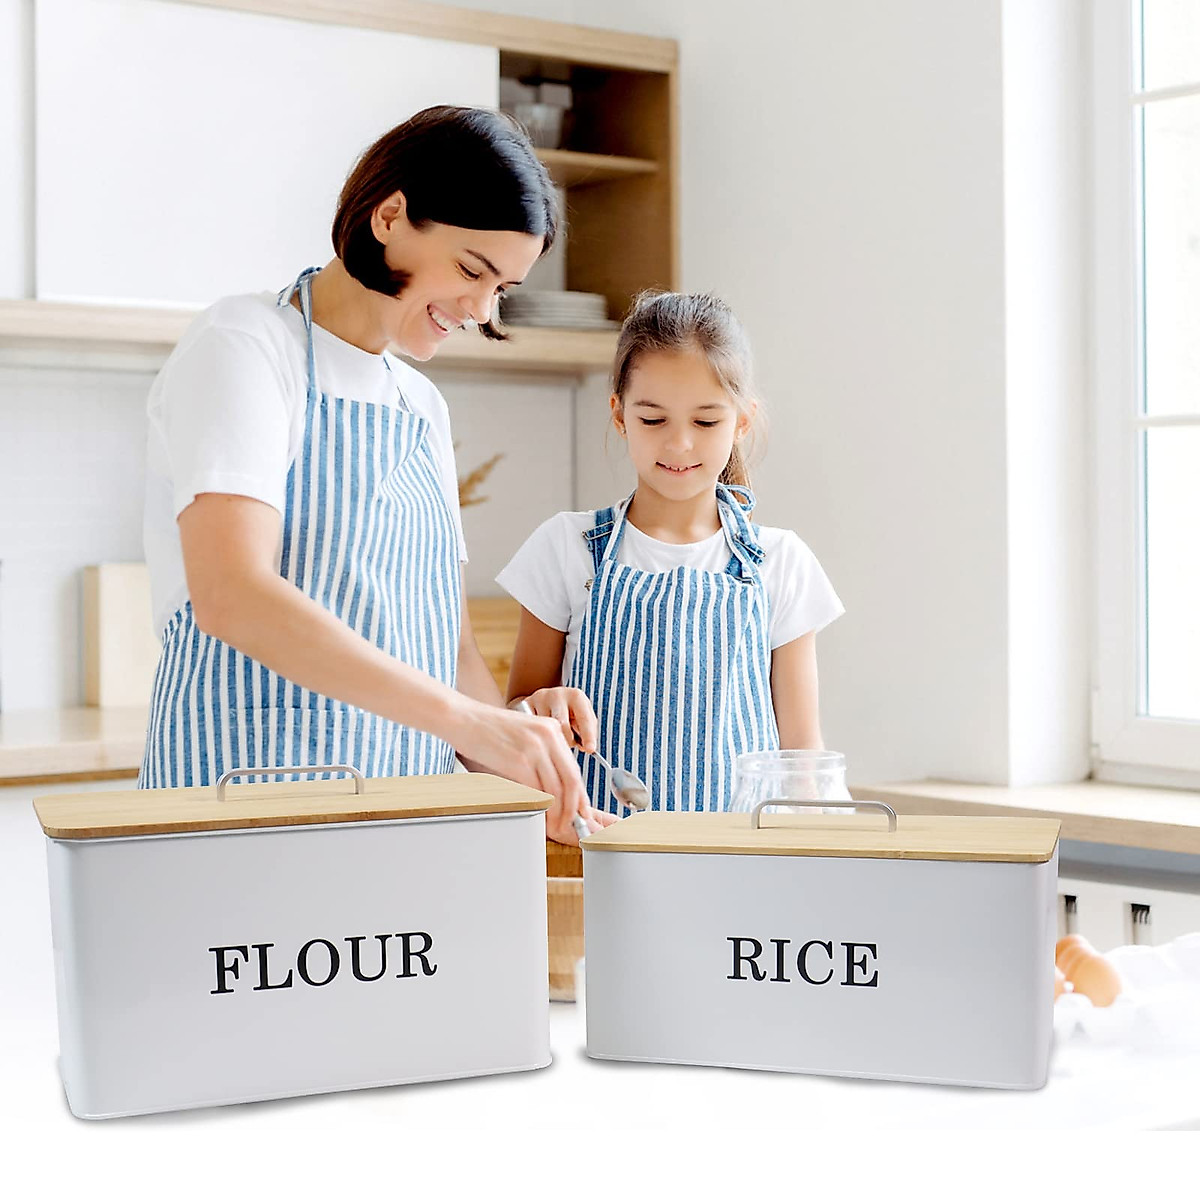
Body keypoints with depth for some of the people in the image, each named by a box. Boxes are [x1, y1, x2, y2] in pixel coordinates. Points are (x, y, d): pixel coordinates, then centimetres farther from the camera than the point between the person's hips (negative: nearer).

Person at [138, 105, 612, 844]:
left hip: (412, 811, 6)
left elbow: (450, 643, 15)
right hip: (256, 779, -6)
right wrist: (466, 719, -27)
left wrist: (526, 780, -4)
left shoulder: (423, 405, 18)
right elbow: (231, 595, -21)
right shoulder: (247, 346, -5)